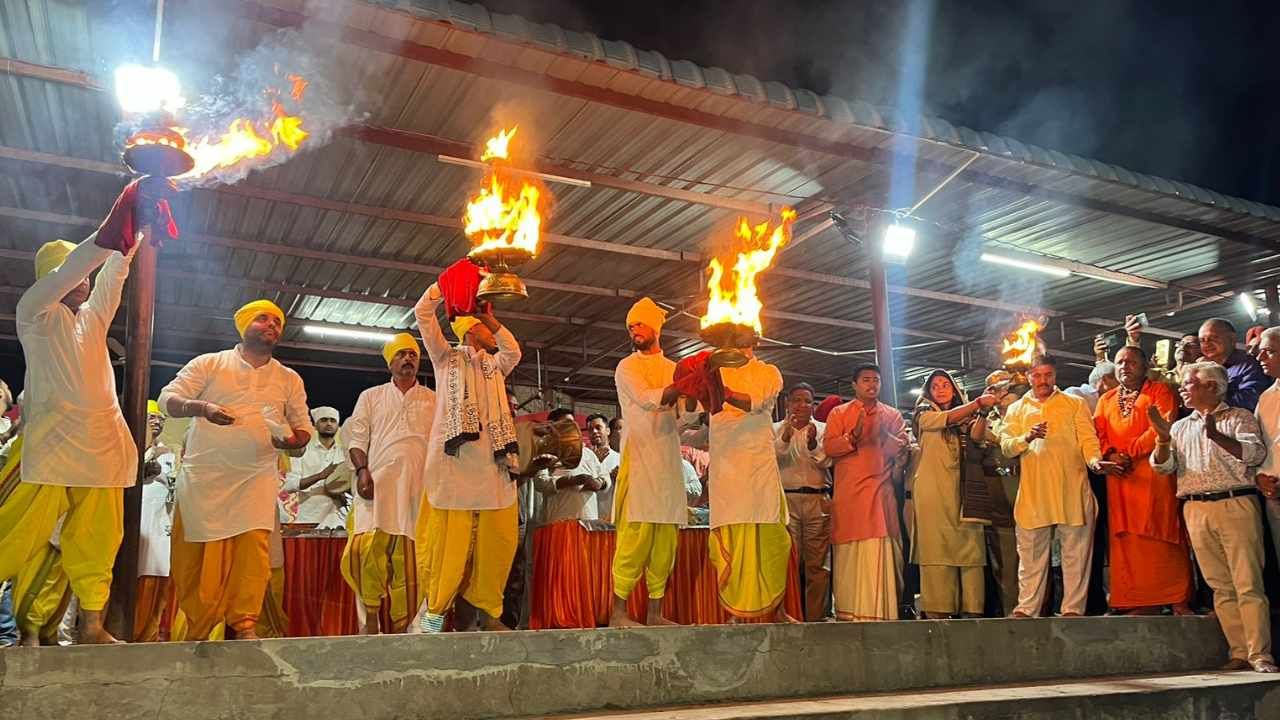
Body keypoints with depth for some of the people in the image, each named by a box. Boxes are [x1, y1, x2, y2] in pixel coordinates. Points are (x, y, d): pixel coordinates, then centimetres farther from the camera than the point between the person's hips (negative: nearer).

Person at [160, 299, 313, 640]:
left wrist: (291, 440, -8)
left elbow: (304, 428, 16)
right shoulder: (209, 364, 8)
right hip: (203, 475, -1)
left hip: (257, 478, 2)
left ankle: (243, 625, -11)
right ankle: (193, 632, 12)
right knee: (194, 555, -2)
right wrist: (201, 407, -20)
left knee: (254, 545, -16)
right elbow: (168, 399, 1)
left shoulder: (289, 379, 15)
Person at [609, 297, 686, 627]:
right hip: (638, 460, -5)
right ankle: (618, 611, -2)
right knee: (636, 535, -10)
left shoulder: (674, 370, 19)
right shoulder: (627, 367, 3)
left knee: (665, 541, 4)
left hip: (669, 463, 5)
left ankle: (655, 612, 12)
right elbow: (648, 400, -13)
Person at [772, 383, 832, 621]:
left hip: (818, 500, 1)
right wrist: (785, 438, -18)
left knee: (818, 563, -1)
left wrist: (813, 444, -17)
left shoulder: (822, 429, 15)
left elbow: (826, 462, 2)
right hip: (786, 498, -1)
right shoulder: (776, 429, 13)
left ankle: (815, 616, 3)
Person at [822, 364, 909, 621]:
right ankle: (848, 612, 1)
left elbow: (902, 447, 6)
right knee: (849, 553, -3)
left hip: (881, 491, 1)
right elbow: (828, 447, 0)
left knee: (880, 552, -6)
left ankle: (879, 611, -4)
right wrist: (852, 436, -14)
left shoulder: (893, 415, 19)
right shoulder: (838, 413, 13)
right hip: (848, 494, -1)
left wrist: (884, 434, -10)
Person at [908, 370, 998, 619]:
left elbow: (976, 435, 0)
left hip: (961, 490, 3)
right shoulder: (925, 414, 11)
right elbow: (948, 418, -8)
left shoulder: (966, 417, 20)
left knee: (969, 547, -5)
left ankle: (971, 609, -4)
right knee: (937, 548, -7)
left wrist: (983, 412, -14)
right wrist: (978, 402, -11)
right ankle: (938, 610, -7)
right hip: (933, 490, -3)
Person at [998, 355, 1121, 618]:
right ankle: (1026, 608, 9)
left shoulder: (1075, 404, 13)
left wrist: (1094, 461, -18)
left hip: (1072, 490, -1)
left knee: (1075, 553, 2)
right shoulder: (1017, 409, 16)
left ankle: (1073, 608, 9)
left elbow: (1088, 439, 2)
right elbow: (1006, 446, 6)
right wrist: (1027, 437, -14)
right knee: (1031, 554, 4)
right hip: (1033, 492, 1)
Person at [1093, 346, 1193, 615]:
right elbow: (1098, 433, 11)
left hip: (1154, 474, -4)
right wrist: (1111, 454, -8)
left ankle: (1178, 600, -4)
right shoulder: (1106, 399, 22)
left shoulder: (1159, 391, 7)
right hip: (1120, 478, 4)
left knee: (1161, 535, -8)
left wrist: (1129, 453, -10)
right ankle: (1139, 601, 1)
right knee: (1128, 538, 0)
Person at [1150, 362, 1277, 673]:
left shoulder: (1239, 417, 8)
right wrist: (1163, 439, -9)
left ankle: (1260, 655, -6)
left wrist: (1217, 435, -21)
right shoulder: (1180, 427, 20)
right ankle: (1240, 653, 7)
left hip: (1235, 504, -4)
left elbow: (1256, 453, -9)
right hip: (1196, 510, 4)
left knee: (1248, 584, -7)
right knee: (1221, 586, 4)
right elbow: (1164, 466, 9)